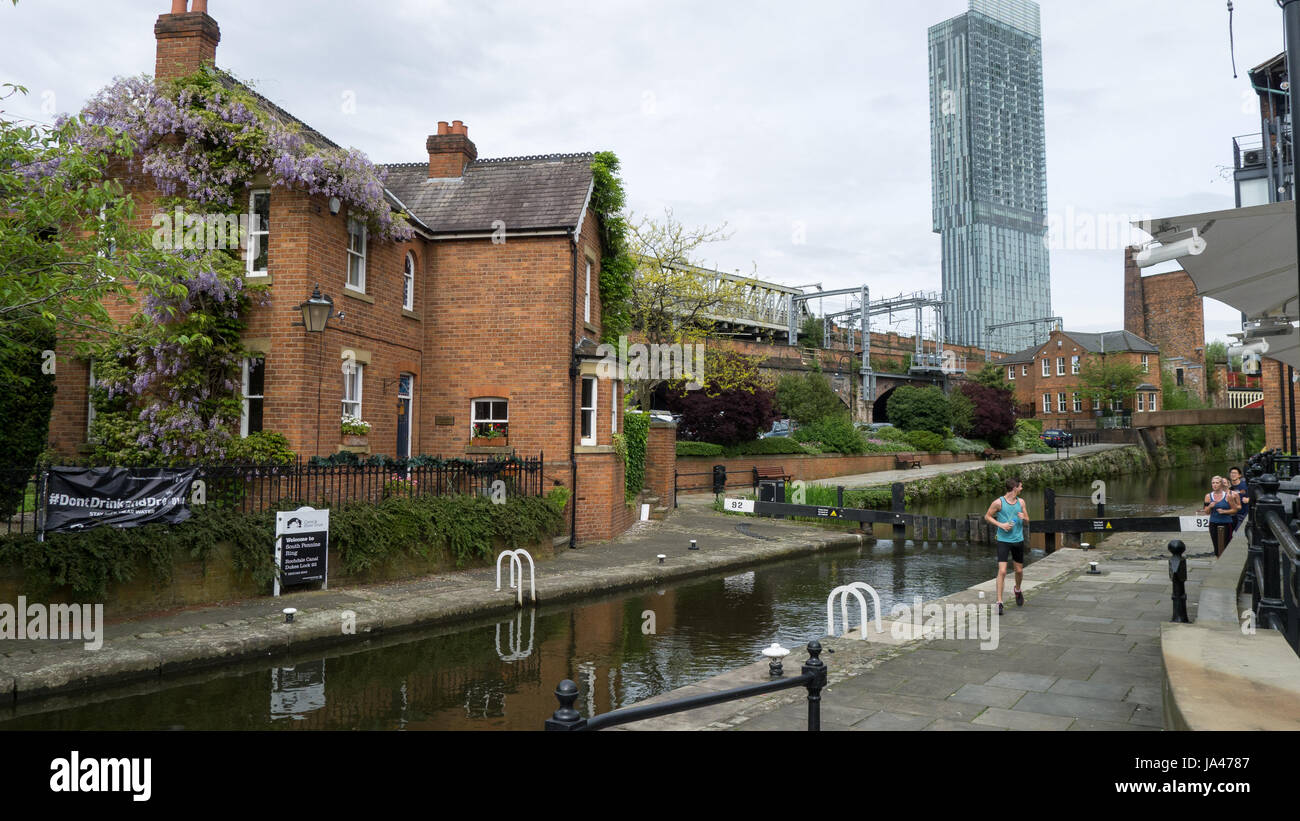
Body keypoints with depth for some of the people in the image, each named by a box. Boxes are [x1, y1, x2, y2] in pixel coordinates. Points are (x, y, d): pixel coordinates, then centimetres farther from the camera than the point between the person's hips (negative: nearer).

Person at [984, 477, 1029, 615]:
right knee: (1002, 571, -12)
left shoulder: (1021, 502, 5)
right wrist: (1000, 524, -13)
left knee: (1019, 570, 15)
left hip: (1018, 540, 4)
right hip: (1003, 540, -4)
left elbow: (1027, 522, 11)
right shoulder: (998, 502, -9)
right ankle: (999, 602, -8)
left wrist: (1024, 518, -12)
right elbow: (987, 517, 1)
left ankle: (1017, 590, 46)